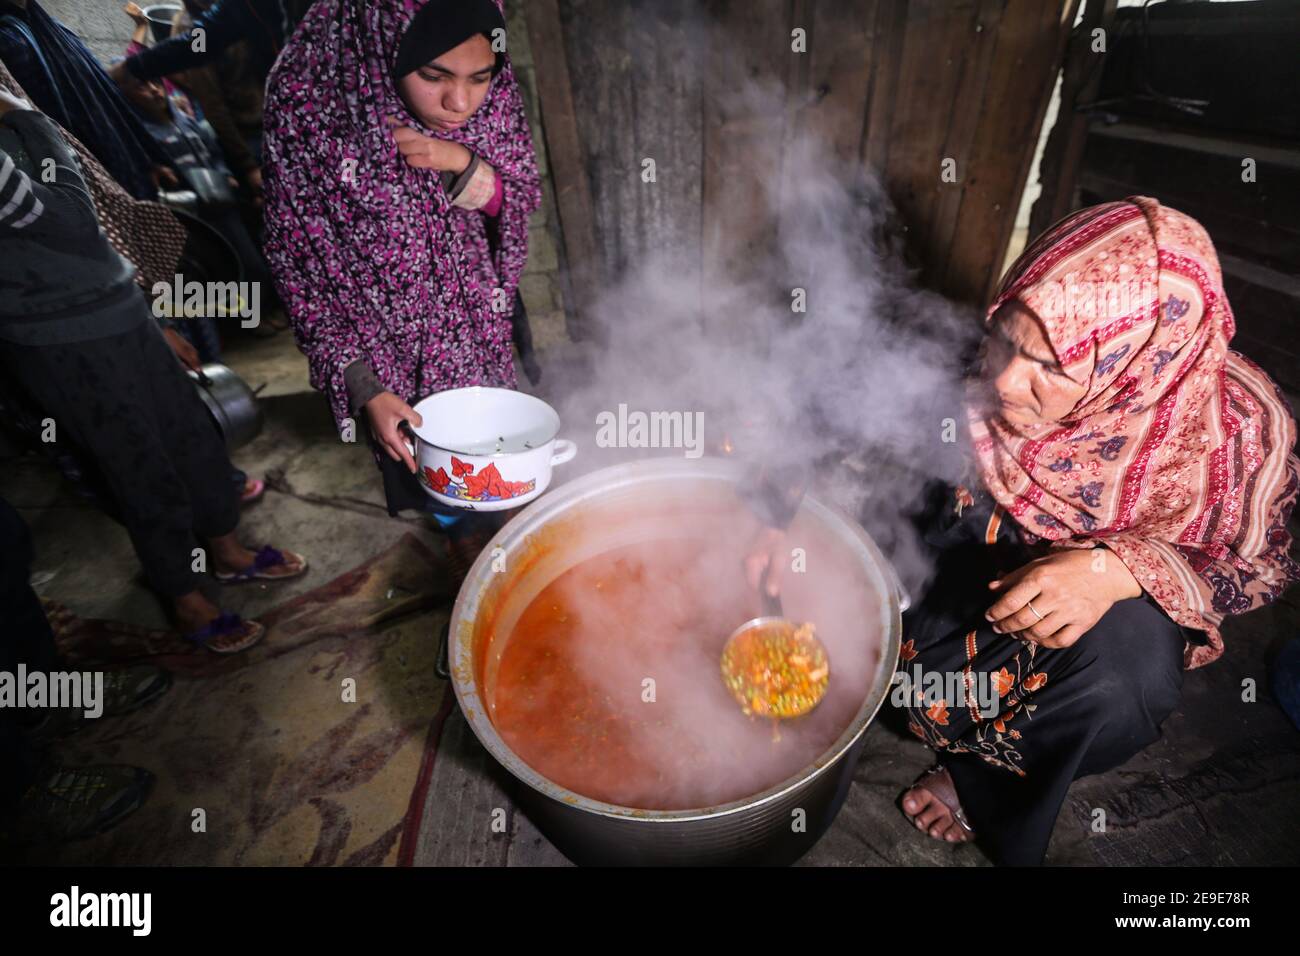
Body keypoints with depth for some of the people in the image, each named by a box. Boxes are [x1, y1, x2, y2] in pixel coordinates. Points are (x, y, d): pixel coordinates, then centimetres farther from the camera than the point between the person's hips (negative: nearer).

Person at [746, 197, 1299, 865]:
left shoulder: (1243, 426, -26)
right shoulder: (982, 370, -26)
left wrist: (1124, 571, -35)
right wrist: (790, 514, -29)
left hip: (1125, 607, -1)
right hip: (988, 544, 2)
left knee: (1124, 675, -33)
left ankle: (988, 781, 2)